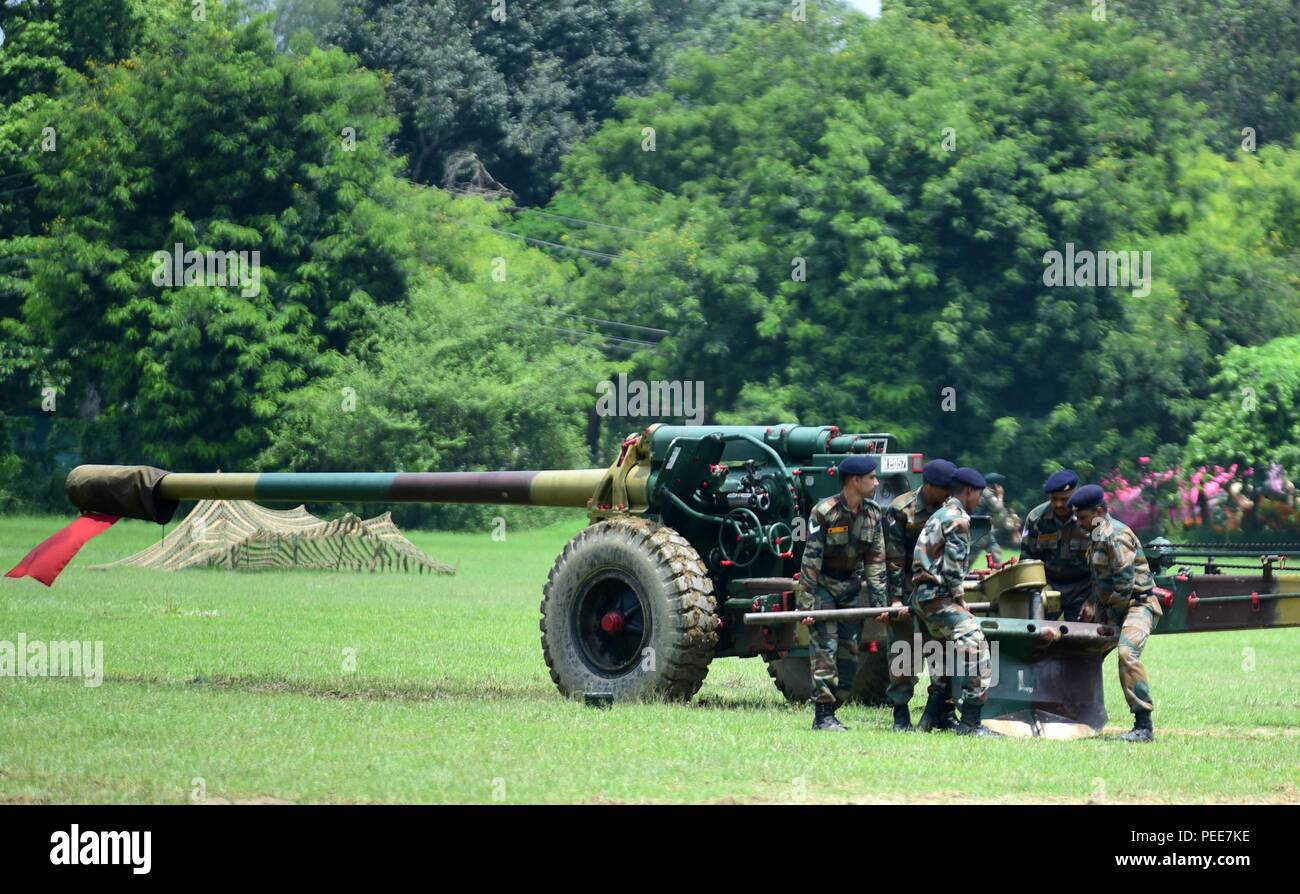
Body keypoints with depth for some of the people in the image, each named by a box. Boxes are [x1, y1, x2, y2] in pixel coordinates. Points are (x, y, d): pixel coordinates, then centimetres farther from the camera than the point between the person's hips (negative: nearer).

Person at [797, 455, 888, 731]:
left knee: (849, 649, 3)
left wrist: (879, 601, -3)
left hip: (851, 586, 6)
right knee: (825, 649, -12)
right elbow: (811, 559, -18)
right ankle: (823, 715, -10)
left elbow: (875, 561, 3)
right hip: (823, 585, -6)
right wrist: (806, 603, -22)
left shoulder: (872, 515, -1)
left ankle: (831, 711, 10)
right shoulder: (824, 512, -18)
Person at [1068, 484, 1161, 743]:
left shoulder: (1116, 536, -18)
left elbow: (1124, 582, -21)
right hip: (1112, 608, 11)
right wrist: (1093, 603, 7)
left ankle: (1144, 725, -31)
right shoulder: (1096, 536, 14)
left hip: (1137, 604, -11)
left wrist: (1110, 616, -14)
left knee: (1127, 653, -30)